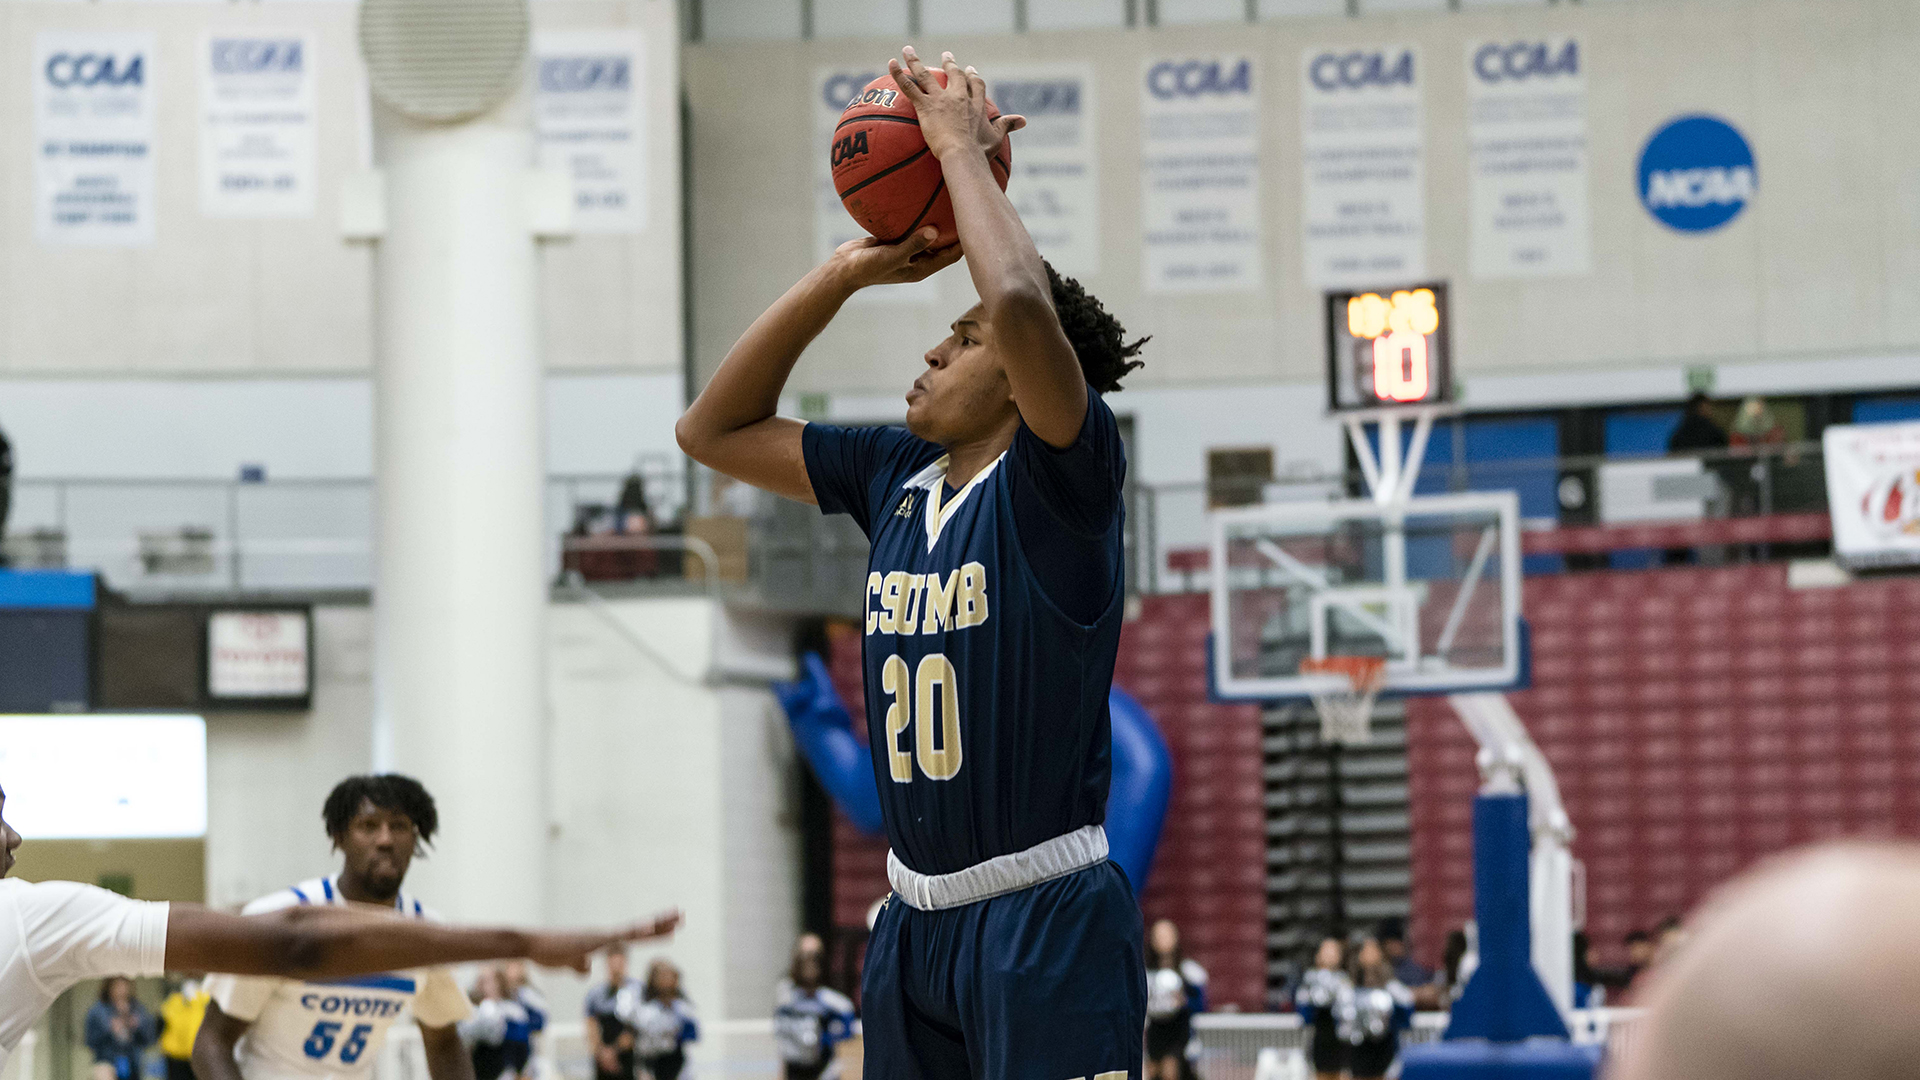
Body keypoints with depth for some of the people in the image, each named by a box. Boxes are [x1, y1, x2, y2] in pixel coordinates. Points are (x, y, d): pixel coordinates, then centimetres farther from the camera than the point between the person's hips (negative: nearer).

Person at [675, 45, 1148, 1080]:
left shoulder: (1059, 477, -10)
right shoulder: (896, 476, 10)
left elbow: (1021, 304, -29)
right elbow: (713, 430, 17)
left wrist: (963, 147, -14)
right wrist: (849, 270, 9)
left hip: (1045, 918, -7)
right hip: (915, 918, 8)